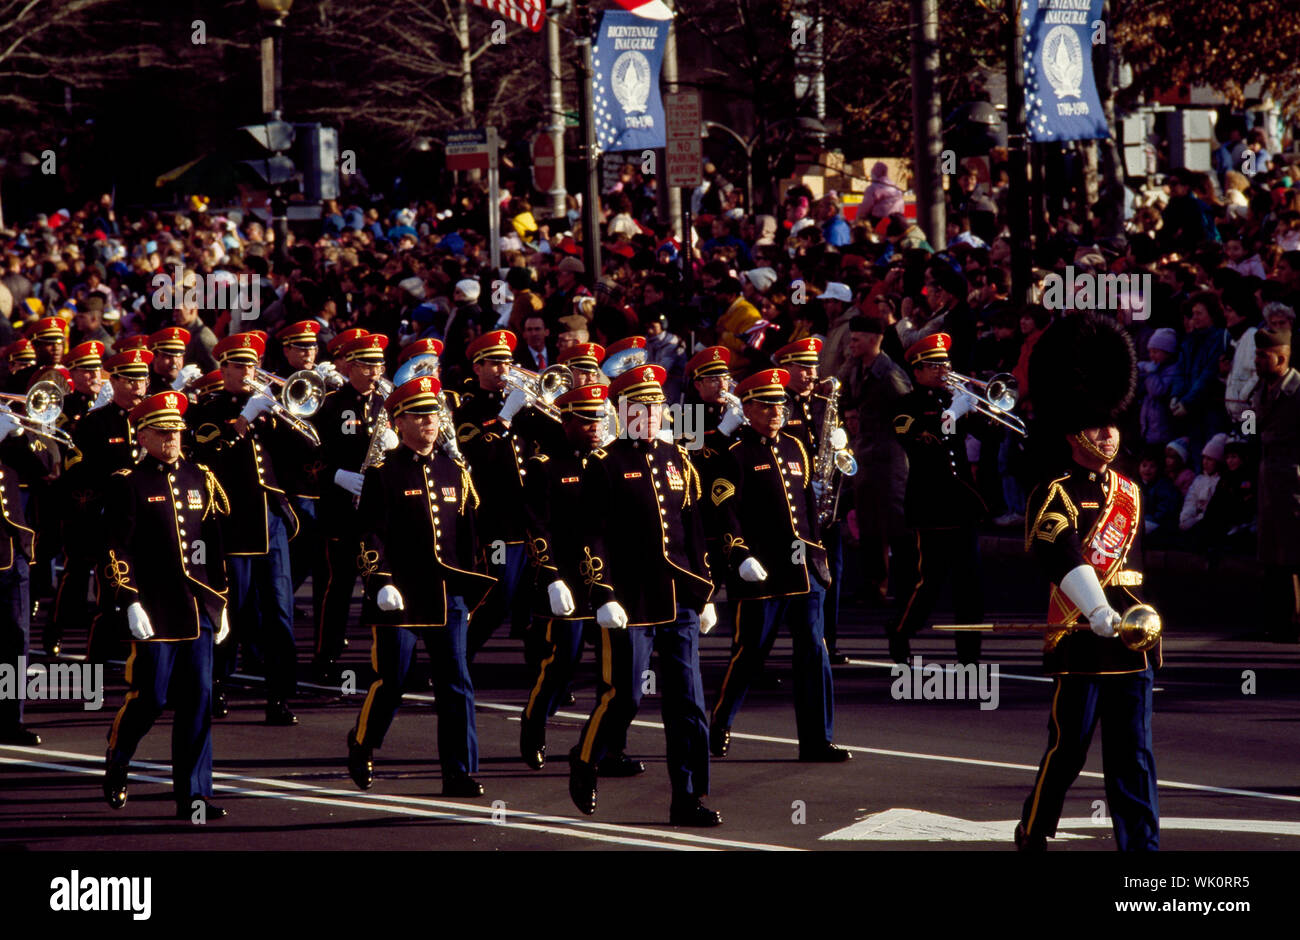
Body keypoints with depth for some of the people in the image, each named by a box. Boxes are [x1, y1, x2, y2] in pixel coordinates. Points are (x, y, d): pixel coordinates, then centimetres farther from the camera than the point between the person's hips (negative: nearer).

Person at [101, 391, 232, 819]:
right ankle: (115, 764, 25)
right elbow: (117, 549, -7)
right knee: (150, 698, -2)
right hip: (155, 610, -4)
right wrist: (130, 602, -14)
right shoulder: (128, 484, -3)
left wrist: (221, 603, 13)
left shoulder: (200, 479, 12)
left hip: (198, 608, 4)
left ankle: (194, 796, 2)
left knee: (198, 699, 0)